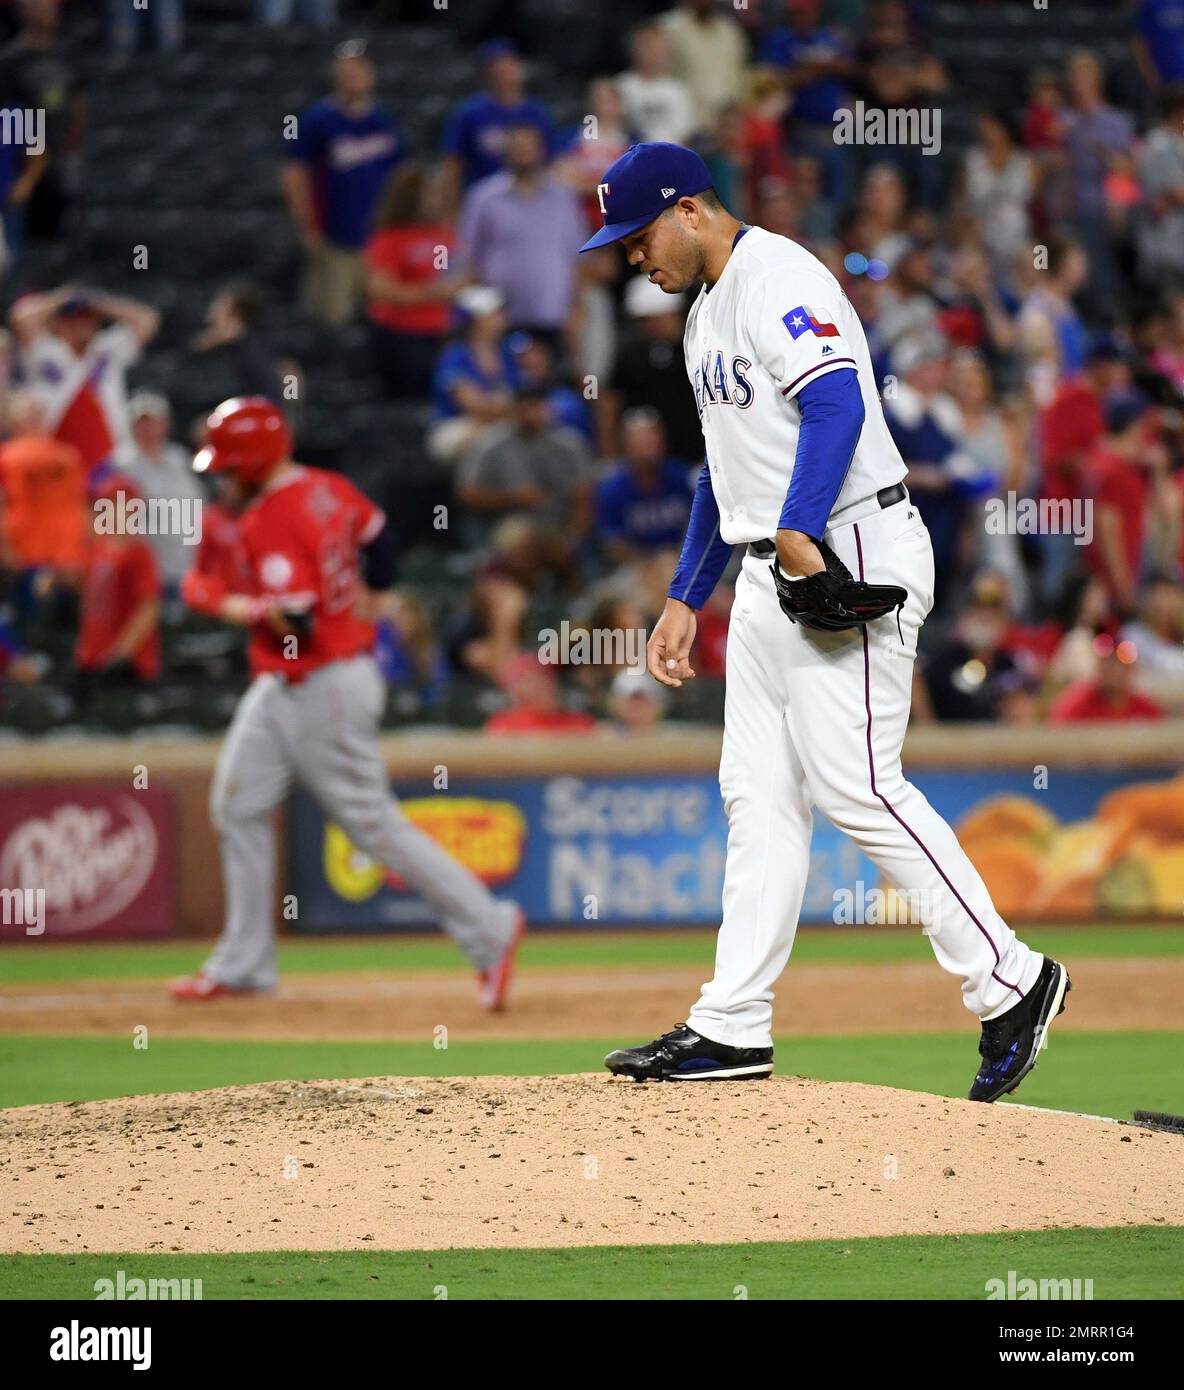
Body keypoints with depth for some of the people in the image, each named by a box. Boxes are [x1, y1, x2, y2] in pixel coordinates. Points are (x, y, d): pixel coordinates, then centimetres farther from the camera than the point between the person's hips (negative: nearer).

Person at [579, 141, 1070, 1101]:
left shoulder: (779, 279, -11)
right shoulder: (710, 311, 22)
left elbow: (837, 402, -26)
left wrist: (798, 533, -36)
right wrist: (685, 599, 24)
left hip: (850, 557, -10)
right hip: (769, 579, 10)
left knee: (855, 787, -13)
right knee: (758, 795, 7)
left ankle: (1009, 981, -6)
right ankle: (733, 1028, 8)